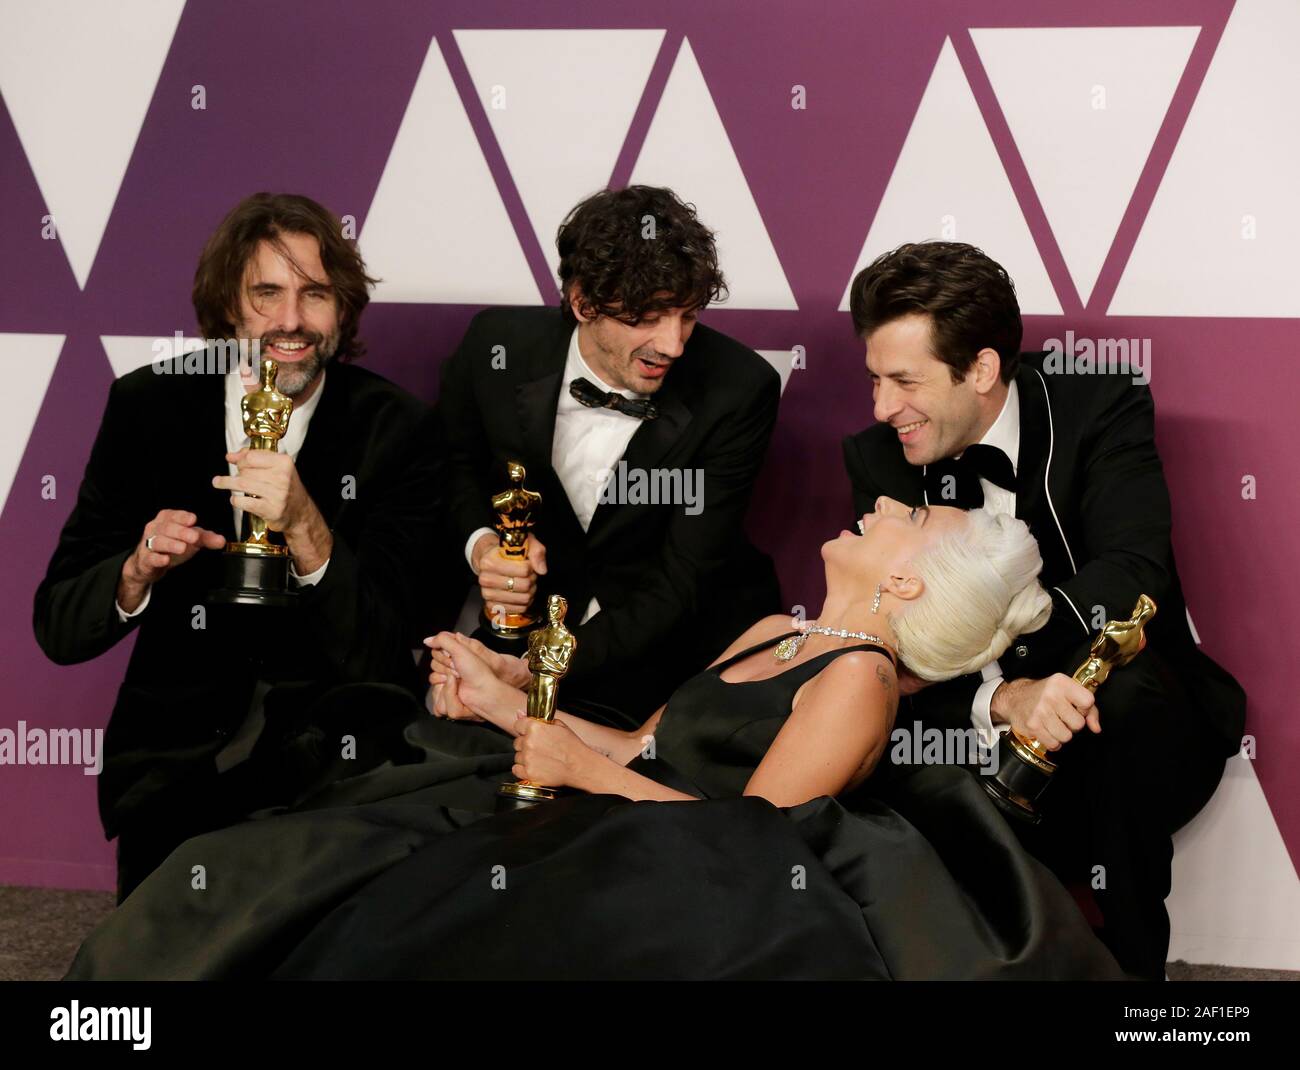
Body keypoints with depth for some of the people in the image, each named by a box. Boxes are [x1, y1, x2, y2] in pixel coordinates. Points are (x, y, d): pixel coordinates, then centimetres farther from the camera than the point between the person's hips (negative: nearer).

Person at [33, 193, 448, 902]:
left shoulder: (397, 429, -3)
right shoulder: (147, 406, 2)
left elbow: (383, 656, -9)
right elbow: (58, 628, 1)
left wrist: (306, 529, -24)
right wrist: (138, 570, -21)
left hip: (338, 755, -1)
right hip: (179, 756, 1)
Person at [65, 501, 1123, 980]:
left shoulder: (858, 677, -9)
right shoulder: (774, 636, 19)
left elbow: (750, 826, -15)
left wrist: (586, 772, -10)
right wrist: (511, 708, 10)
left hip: (679, 898, -9)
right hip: (615, 848, 9)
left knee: (393, 933, -23)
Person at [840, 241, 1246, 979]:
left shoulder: (1102, 408, -11)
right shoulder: (878, 457, -2)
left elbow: (1132, 578, -27)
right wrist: (1002, 697, -31)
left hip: (1135, 726, -2)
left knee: (1116, 678, -36)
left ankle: (1126, 959, -19)